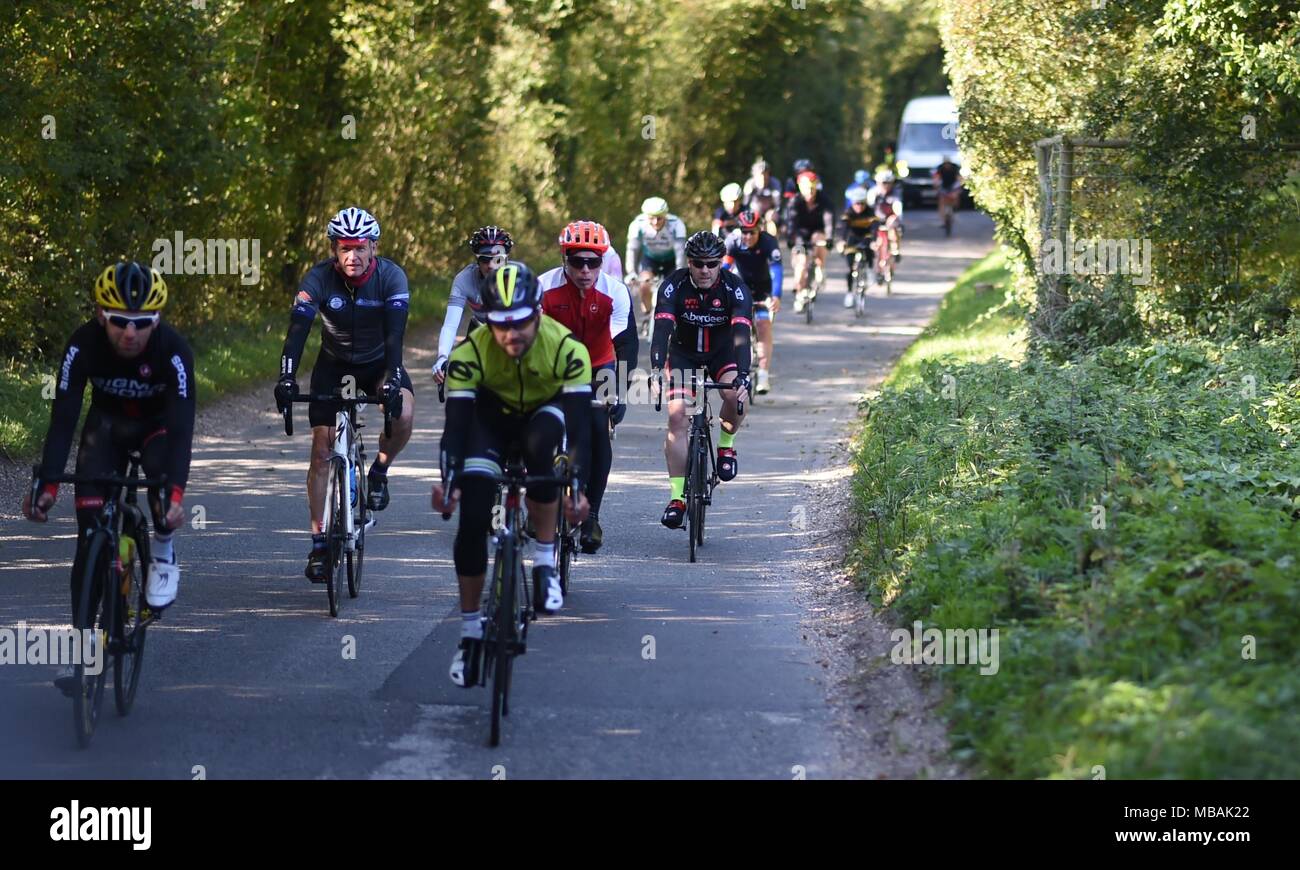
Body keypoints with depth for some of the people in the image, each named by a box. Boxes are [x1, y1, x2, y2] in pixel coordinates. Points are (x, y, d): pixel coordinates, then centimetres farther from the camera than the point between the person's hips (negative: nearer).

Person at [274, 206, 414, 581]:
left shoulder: (391, 276, -24)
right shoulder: (318, 278, -23)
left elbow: (394, 334, -32)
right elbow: (298, 329, -31)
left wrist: (392, 380, -45)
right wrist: (286, 377, -46)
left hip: (378, 361, -1)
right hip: (334, 362, 1)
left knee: (403, 413, -31)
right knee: (322, 451, -8)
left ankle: (379, 472, -1)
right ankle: (319, 544, 0)